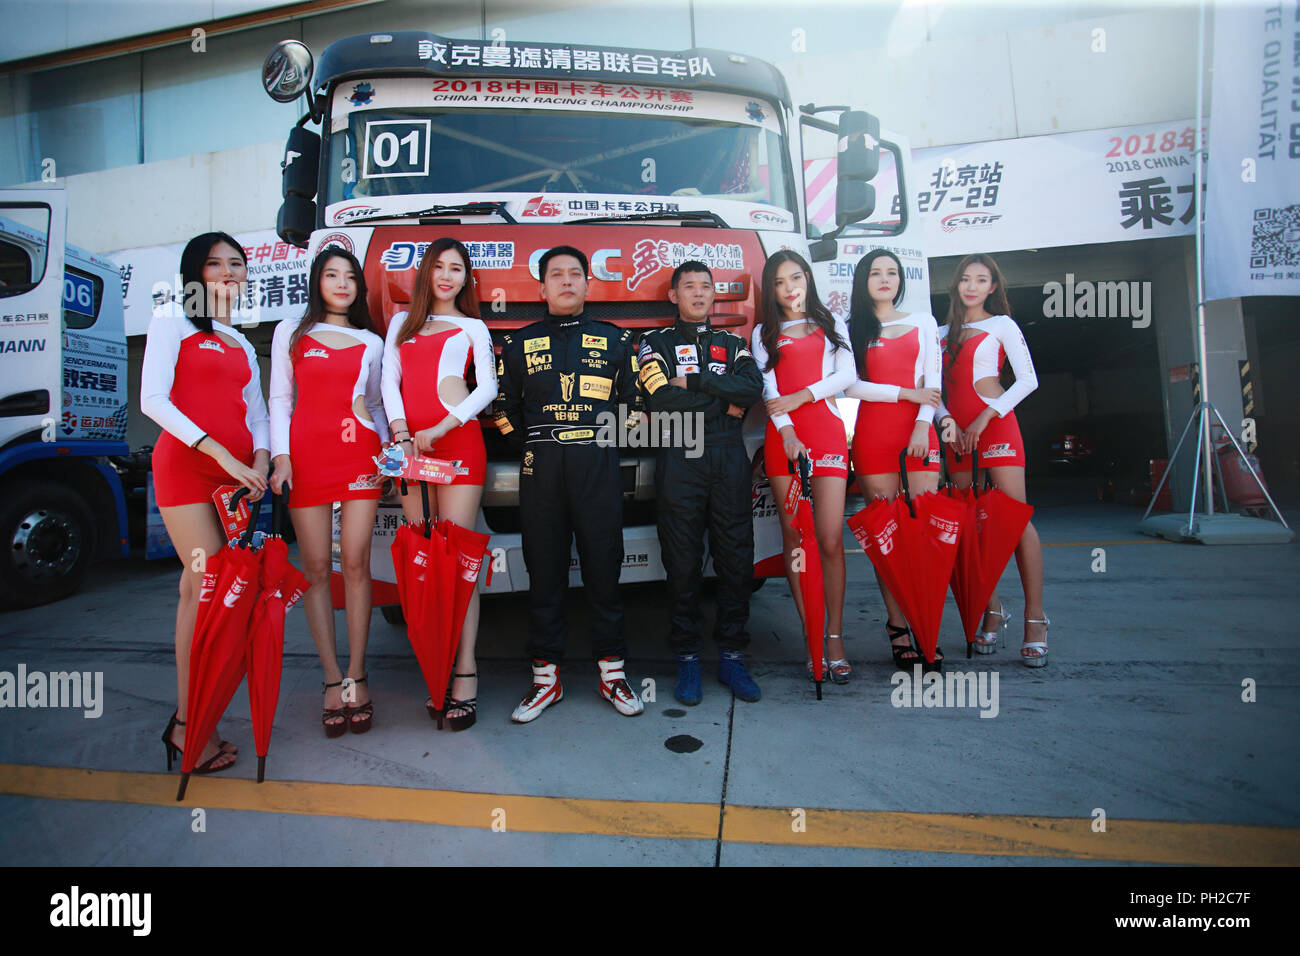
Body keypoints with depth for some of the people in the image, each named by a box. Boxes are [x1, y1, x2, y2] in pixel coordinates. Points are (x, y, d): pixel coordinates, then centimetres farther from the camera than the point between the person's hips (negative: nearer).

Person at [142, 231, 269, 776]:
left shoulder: (242, 344, 23)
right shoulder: (172, 321, 4)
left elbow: (255, 413, 21)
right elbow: (153, 398, -7)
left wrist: (260, 458, 0)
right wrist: (220, 452, -15)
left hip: (235, 472, 5)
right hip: (186, 465, -5)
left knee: (200, 588, 4)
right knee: (209, 586, -13)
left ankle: (191, 718, 9)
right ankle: (188, 723, -4)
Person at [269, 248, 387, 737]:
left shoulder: (371, 343, 17)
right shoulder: (290, 333, 15)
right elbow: (280, 398, 10)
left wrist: (388, 447, 1)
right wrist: (280, 455, -2)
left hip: (359, 454, 1)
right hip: (307, 455, 0)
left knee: (356, 564, -4)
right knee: (316, 567, -2)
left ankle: (356, 676, 4)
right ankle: (332, 680, 5)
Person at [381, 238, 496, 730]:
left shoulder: (473, 328, 17)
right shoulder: (401, 323, 24)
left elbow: (488, 387, 3)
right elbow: (389, 380, 12)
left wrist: (439, 430, -9)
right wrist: (401, 431, -6)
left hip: (457, 440, -3)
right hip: (409, 443, 3)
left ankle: (464, 674, -9)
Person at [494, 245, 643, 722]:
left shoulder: (616, 339, 14)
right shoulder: (518, 343, 15)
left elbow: (638, 399, 13)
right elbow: (504, 406, 17)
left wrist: (610, 440, 5)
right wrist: (530, 445, 8)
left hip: (599, 464, -1)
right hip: (540, 468, 1)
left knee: (603, 566, 1)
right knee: (544, 570, 3)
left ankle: (612, 671, 13)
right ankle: (546, 676, 13)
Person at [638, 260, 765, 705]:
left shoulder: (733, 343, 19)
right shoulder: (656, 342, 12)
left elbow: (753, 388, -2)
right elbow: (658, 399, -7)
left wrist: (693, 381, -6)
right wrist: (725, 402, -2)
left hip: (729, 458, 2)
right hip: (678, 460, -2)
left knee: (736, 558, 1)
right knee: (682, 563, 0)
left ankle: (731, 655, 12)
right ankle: (687, 659, 11)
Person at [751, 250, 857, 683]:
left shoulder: (832, 325, 20)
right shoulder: (765, 333, 17)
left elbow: (847, 375, 6)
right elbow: (769, 387, 3)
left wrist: (802, 396, -8)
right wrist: (786, 431, -12)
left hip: (827, 430, 0)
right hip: (783, 436, 0)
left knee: (830, 540, -7)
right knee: (795, 539, -2)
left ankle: (835, 637, 2)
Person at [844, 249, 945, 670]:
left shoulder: (922, 322, 17)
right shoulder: (852, 328, 12)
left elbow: (932, 379, 8)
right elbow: (850, 385, -1)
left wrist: (923, 424, -7)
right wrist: (905, 393, -7)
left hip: (918, 431, 1)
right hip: (873, 434, -1)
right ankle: (897, 625, 4)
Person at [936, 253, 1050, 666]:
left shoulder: (1001, 325, 8)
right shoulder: (943, 334, 19)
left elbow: (1027, 380, -1)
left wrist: (985, 418, -11)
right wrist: (945, 420, -4)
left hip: (995, 424, -4)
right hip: (958, 432, 4)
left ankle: (1034, 618, -5)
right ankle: (992, 609, 10)